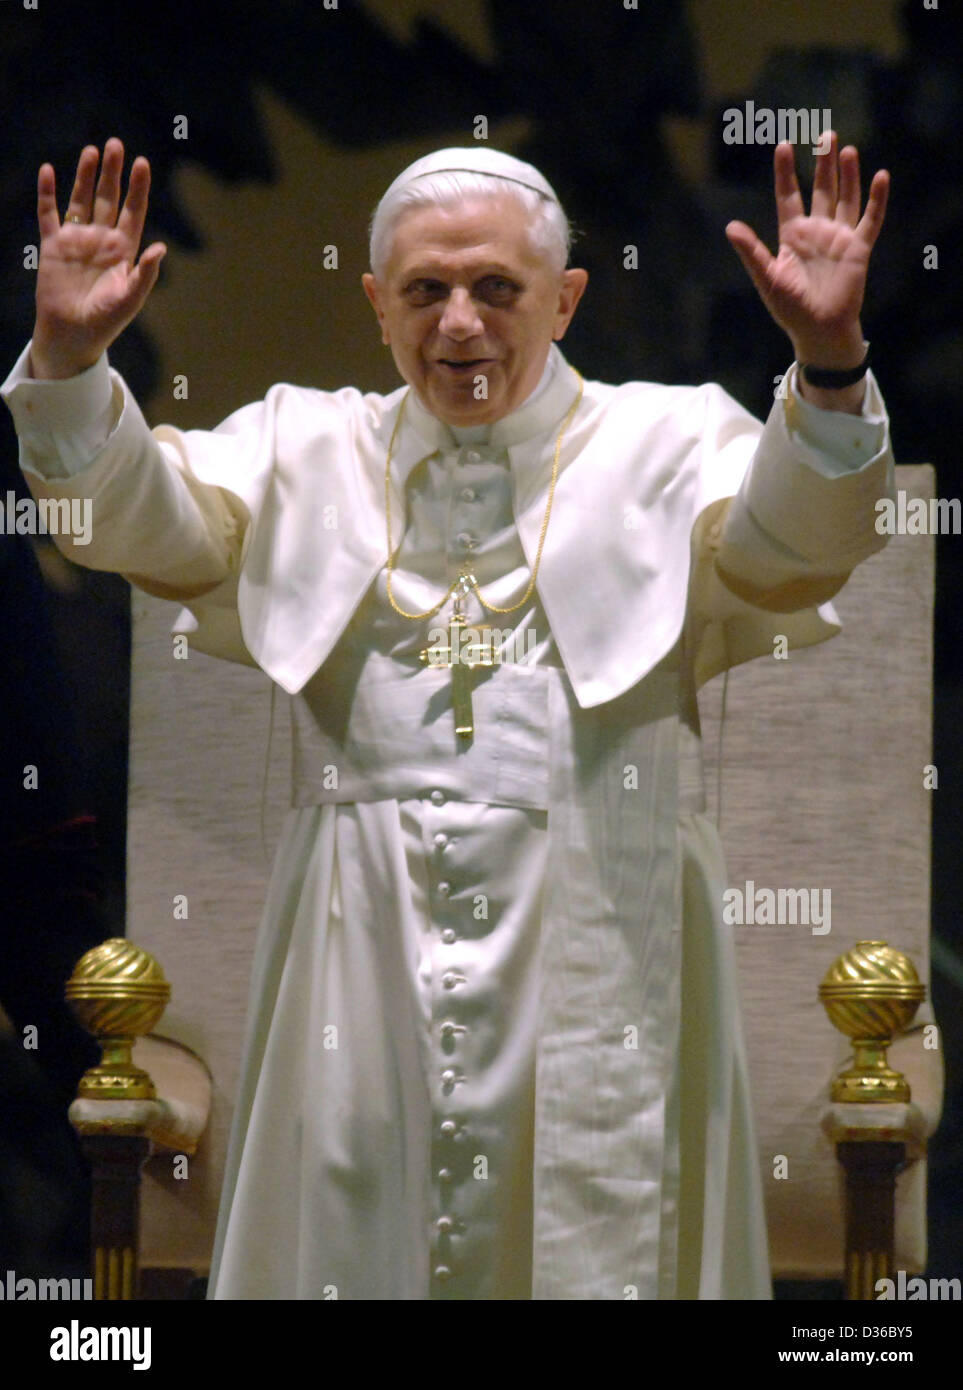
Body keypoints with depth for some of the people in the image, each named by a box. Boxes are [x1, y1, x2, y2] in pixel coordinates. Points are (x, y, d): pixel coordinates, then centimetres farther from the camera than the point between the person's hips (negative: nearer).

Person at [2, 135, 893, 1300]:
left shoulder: (659, 447, 6)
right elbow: (142, 519, 0)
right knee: (354, 1229, 5)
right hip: (365, 969, 2)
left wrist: (827, 363, -32)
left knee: (589, 1244, 1)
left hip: (592, 968, -2)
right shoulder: (310, 451, 14)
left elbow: (790, 547, -13)